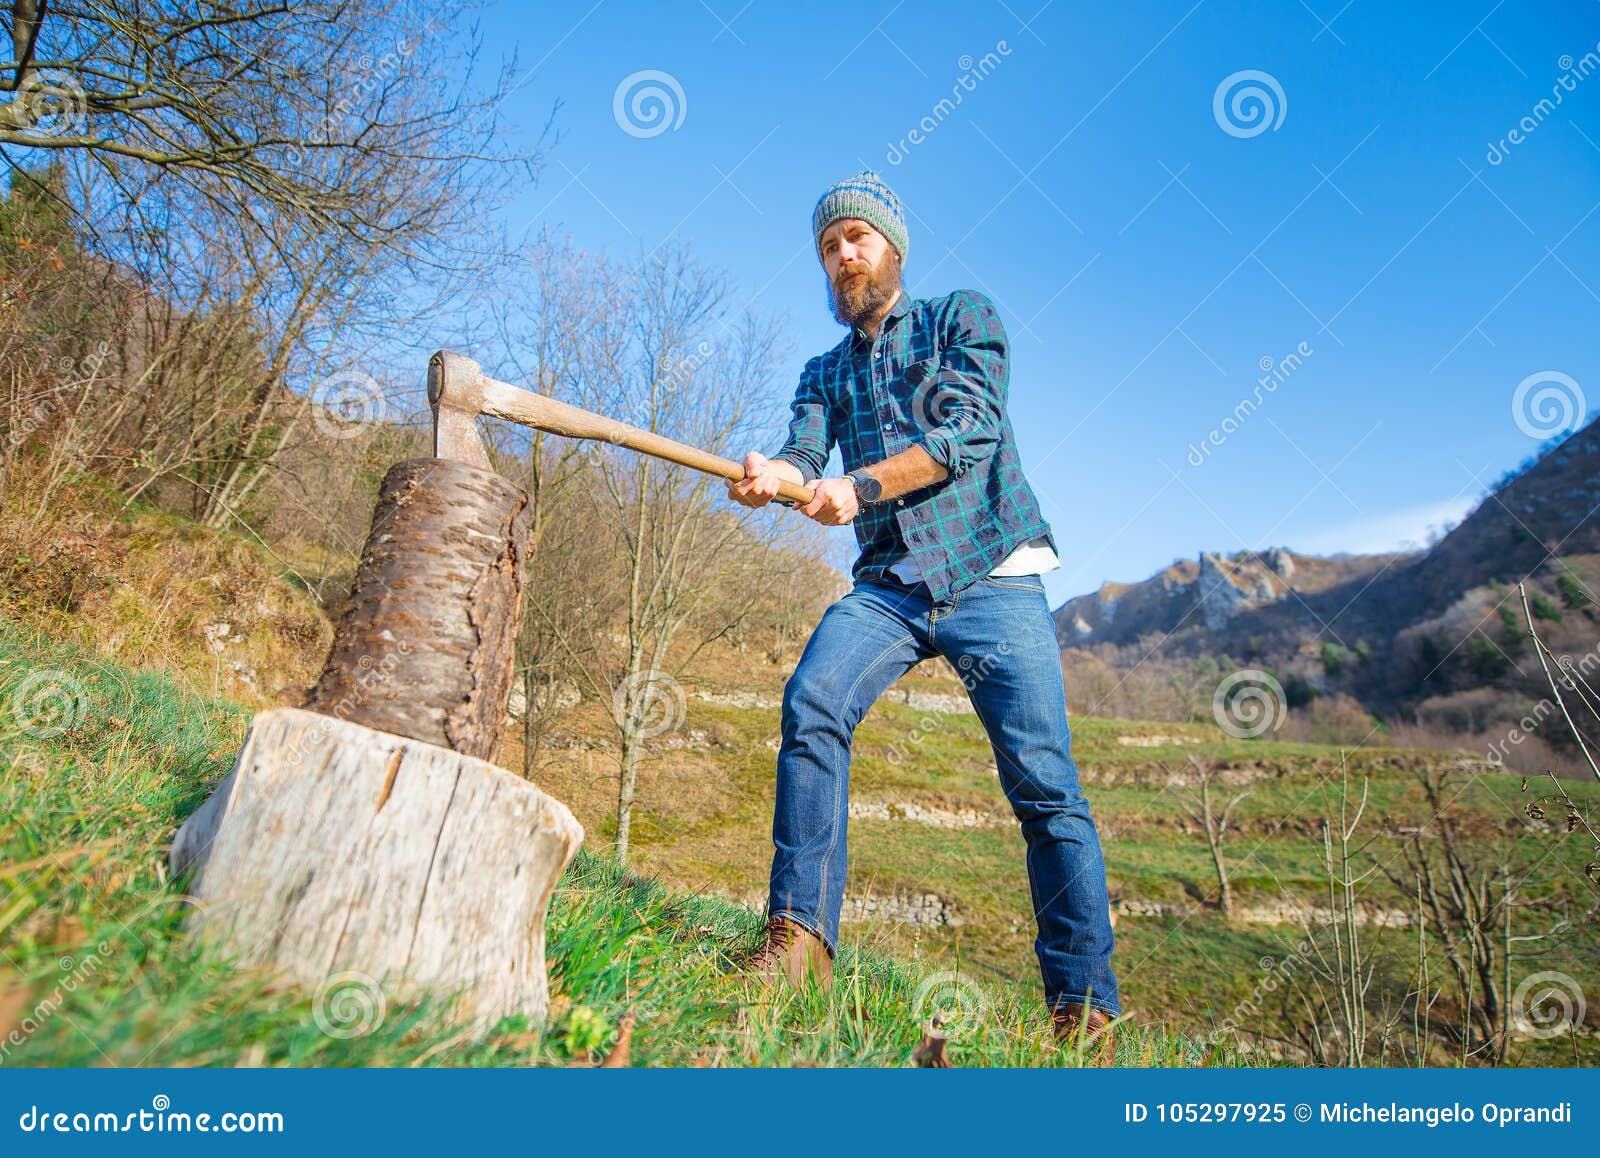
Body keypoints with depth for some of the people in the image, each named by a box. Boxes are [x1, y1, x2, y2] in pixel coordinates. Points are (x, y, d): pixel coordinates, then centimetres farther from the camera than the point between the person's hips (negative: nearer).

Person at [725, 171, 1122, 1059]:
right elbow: (805, 454, 3)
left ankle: (1085, 1009, 2)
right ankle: (800, 935, -15)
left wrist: (861, 485, -19)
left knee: (1045, 787, -9)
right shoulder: (826, 372, 22)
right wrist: (772, 476, -22)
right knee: (811, 703, -24)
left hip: (990, 576, -3)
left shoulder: (962, 318, 11)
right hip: (888, 582, 3)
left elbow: (969, 428, -7)